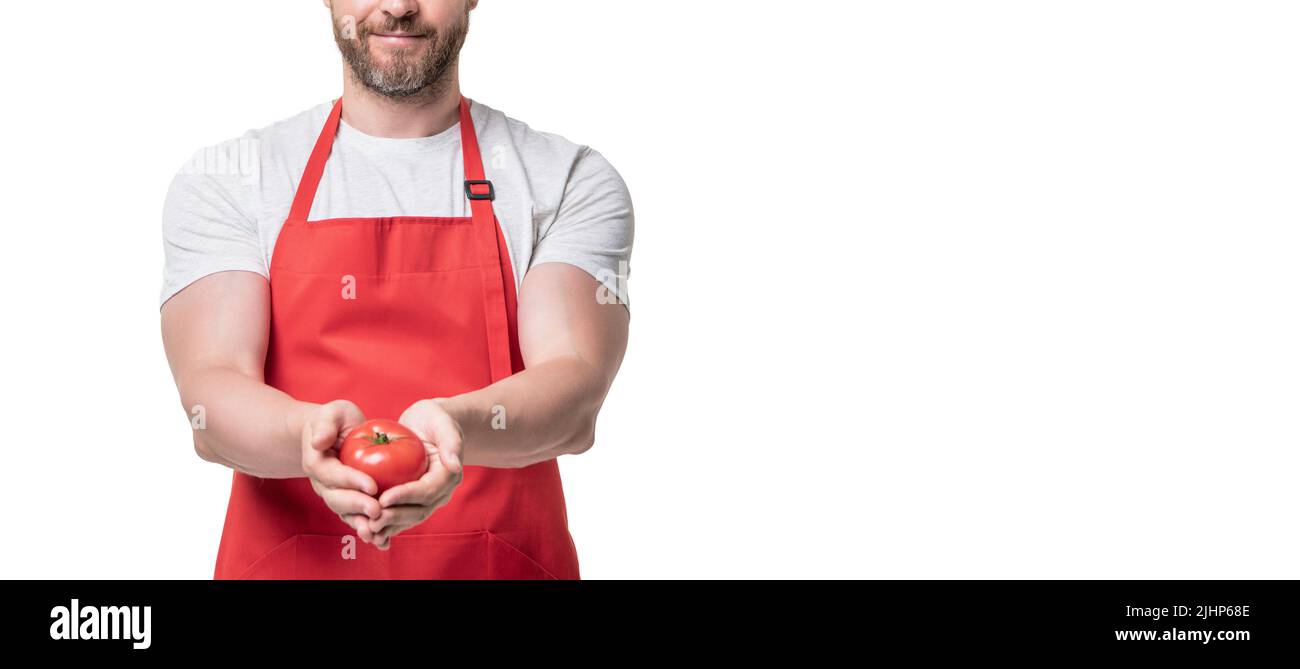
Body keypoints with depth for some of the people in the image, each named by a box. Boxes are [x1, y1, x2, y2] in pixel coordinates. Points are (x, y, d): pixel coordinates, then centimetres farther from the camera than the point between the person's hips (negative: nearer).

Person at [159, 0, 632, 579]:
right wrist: (312, 432, -32)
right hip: (288, 563, 0)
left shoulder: (571, 182, -2)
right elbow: (211, 402, -12)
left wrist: (459, 425, -35)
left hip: (502, 565, 0)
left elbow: (575, 397, -15)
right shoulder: (221, 182, -1)